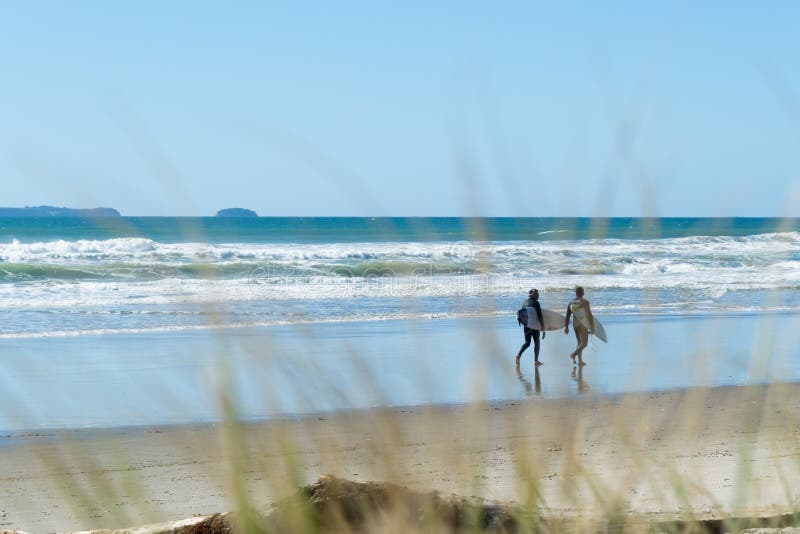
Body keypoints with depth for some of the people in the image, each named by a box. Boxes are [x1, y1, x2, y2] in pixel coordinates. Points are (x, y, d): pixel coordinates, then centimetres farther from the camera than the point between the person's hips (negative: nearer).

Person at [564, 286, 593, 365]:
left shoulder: (571, 302, 5)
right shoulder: (584, 302, -11)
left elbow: (567, 315, 7)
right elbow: (589, 314, -12)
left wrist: (566, 326, 12)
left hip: (575, 323, 6)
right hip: (583, 324, -6)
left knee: (580, 342, 16)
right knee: (584, 343, -5)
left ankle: (580, 360, 13)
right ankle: (574, 354, -27)